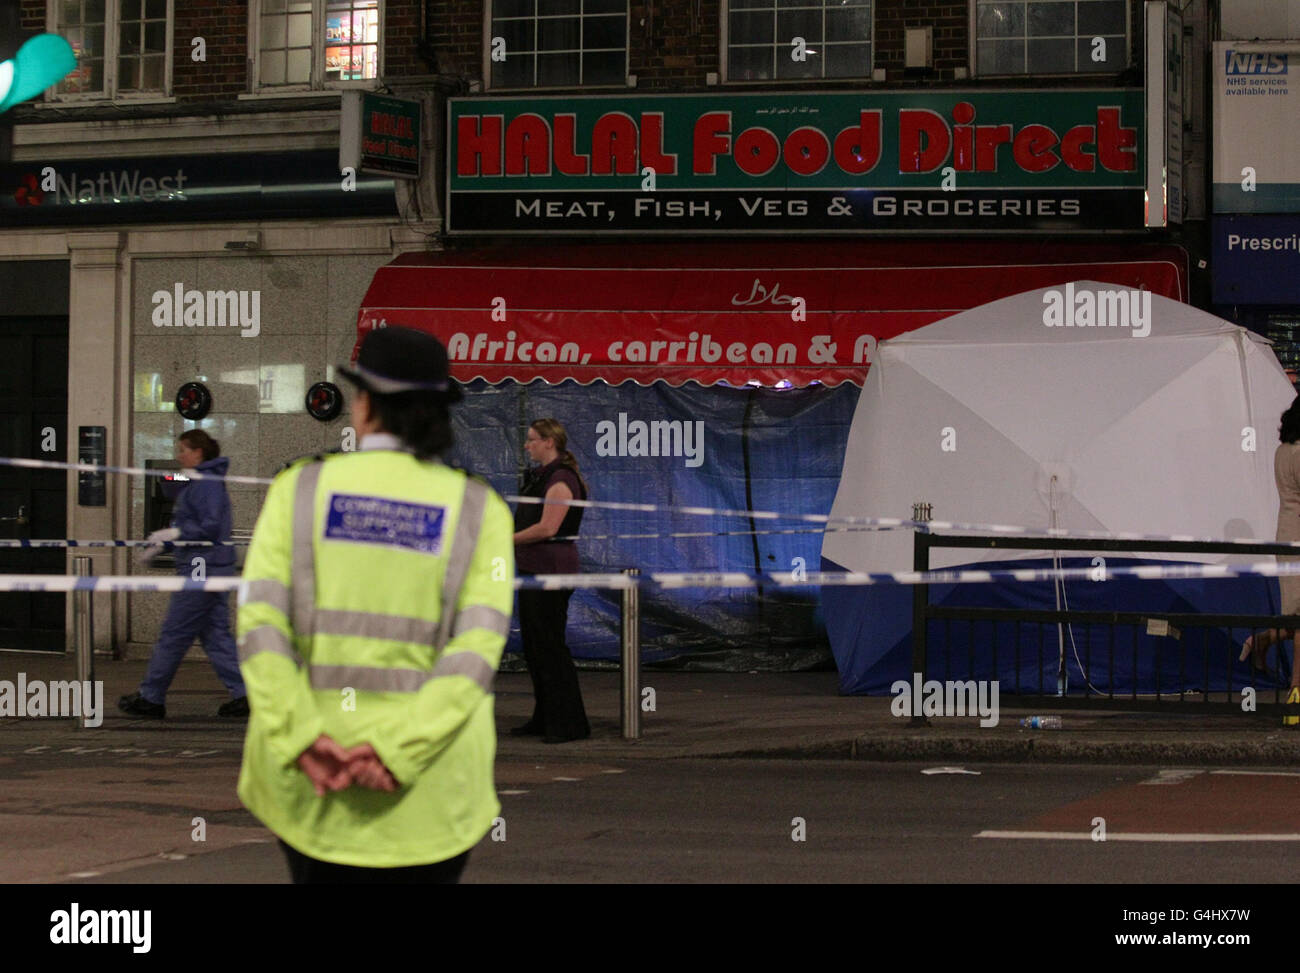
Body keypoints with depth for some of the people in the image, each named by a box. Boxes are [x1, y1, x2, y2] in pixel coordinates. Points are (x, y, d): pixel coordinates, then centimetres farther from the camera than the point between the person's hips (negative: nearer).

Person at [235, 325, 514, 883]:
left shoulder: (299, 489, 3)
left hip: (308, 775, 1)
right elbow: (477, 649, -11)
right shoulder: (478, 509, 1)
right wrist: (398, 750, -16)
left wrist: (300, 739, -16)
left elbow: (260, 622, -9)